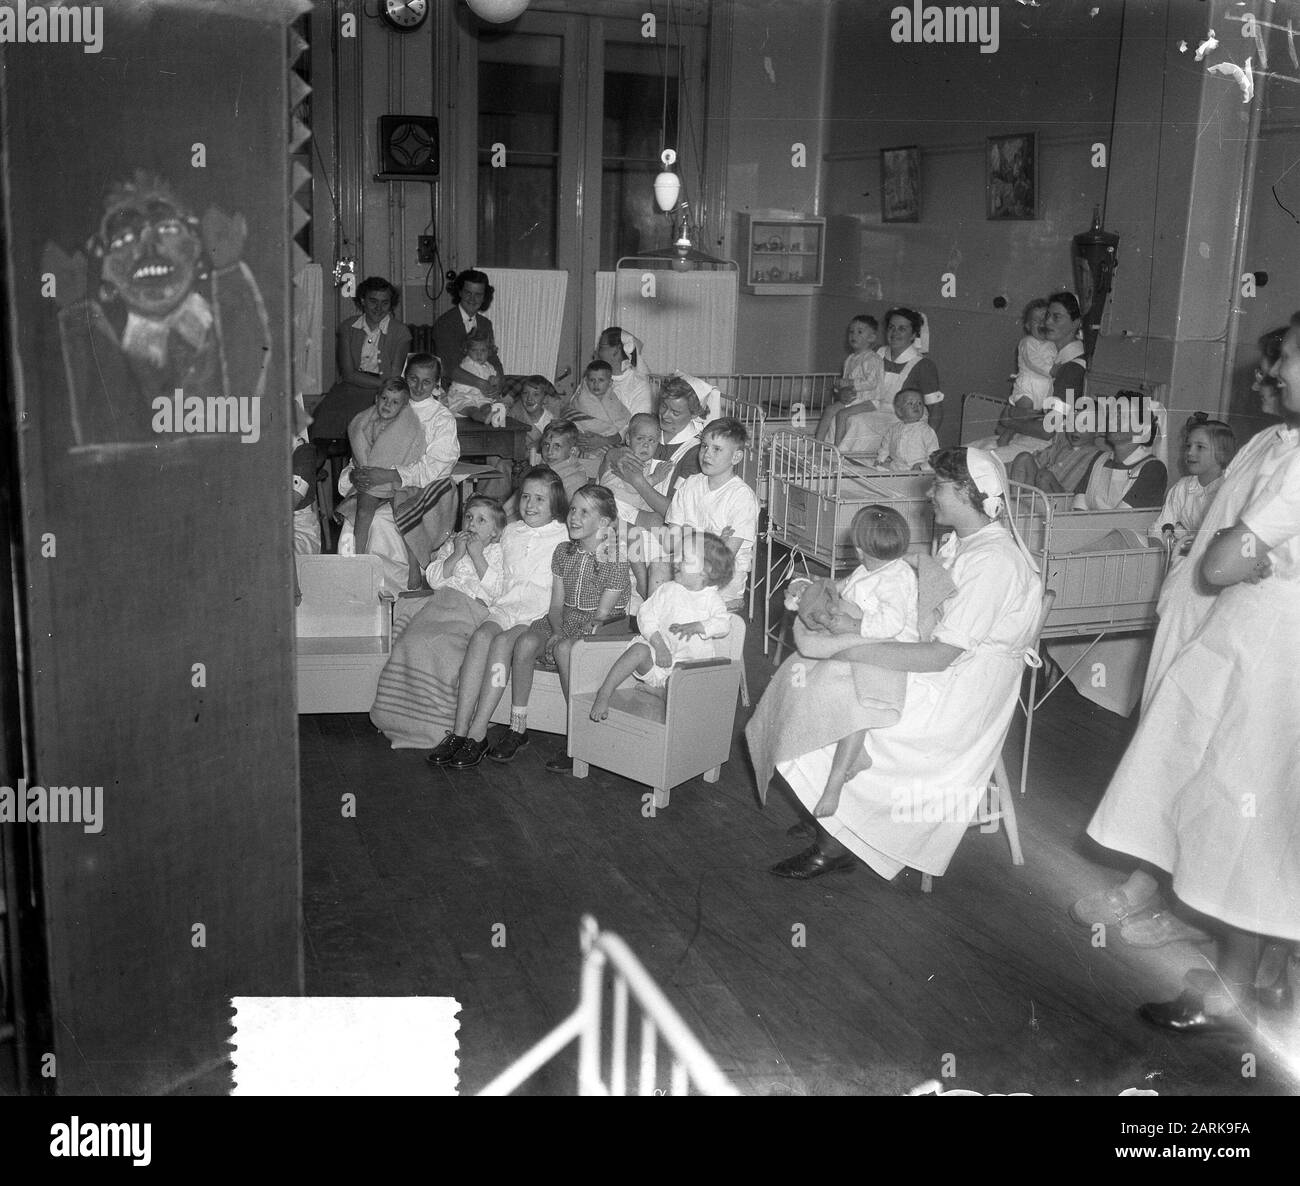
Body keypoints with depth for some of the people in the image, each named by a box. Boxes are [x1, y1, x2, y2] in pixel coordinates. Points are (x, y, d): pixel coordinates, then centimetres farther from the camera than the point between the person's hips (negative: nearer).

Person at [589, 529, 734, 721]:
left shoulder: (712, 598, 3)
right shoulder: (668, 590, 7)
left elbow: (724, 624, -10)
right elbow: (646, 614, 1)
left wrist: (697, 626, -27)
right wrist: (658, 644, -14)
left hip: (690, 662, -1)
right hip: (658, 657, 1)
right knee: (640, 650, -30)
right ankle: (604, 693, -24)